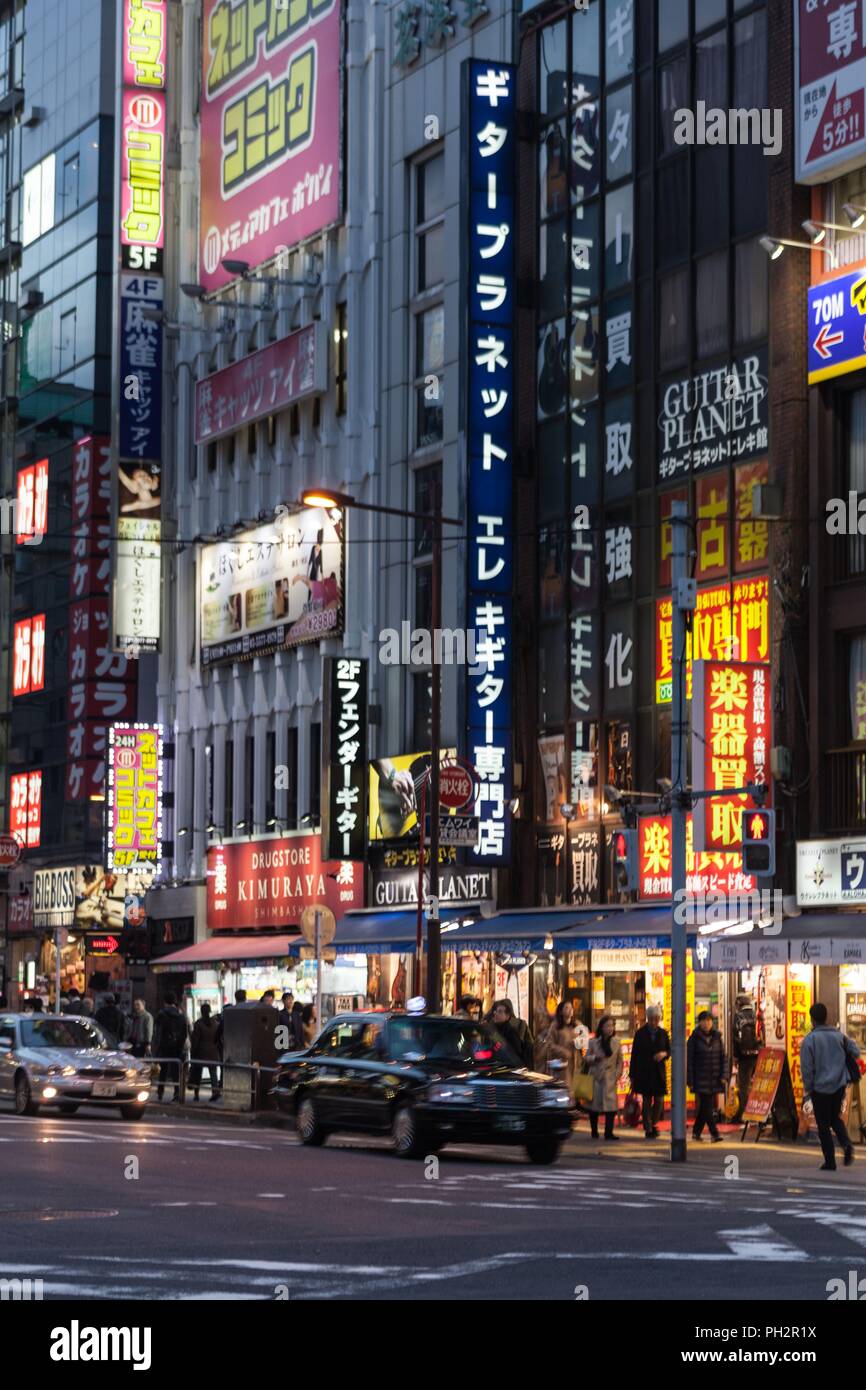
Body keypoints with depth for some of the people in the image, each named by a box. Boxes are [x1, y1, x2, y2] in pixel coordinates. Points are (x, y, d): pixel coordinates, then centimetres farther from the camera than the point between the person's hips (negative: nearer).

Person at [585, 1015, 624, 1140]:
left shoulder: (616, 1042, 6)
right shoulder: (593, 1042, 4)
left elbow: (620, 1060, 10)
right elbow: (587, 1058, 7)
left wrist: (618, 1073, -1)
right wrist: (595, 1057, -12)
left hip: (610, 1077, 0)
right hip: (596, 1077, 0)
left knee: (611, 1105, -11)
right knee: (594, 1105, 4)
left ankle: (609, 1132, -8)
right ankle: (594, 1131, 17)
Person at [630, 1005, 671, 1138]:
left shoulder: (663, 1033, 7)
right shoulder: (640, 1034, -1)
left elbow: (669, 1050, 13)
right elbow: (634, 1055, 0)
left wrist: (664, 1054, -12)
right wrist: (632, 1075, -3)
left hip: (659, 1072, 2)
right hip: (644, 1072, -2)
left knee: (659, 1100, -1)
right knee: (646, 1101, 1)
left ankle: (653, 1124, 21)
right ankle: (648, 1129, 7)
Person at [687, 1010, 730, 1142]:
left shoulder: (717, 1037, 7)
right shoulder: (694, 1039, -2)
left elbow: (723, 1057, 9)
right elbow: (689, 1060, -3)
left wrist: (724, 1075, -2)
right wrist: (690, 1080, -7)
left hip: (715, 1080, 4)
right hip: (701, 1080, -4)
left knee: (705, 1107, 8)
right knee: (707, 1107, -10)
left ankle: (696, 1132, 20)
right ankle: (714, 1134, -11)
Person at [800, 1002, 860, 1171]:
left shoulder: (809, 1040, -12)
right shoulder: (838, 1035, 1)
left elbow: (806, 1067, -12)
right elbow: (856, 1052, 5)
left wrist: (807, 1088, 1)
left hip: (820, 1088, -4)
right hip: (839, 1086, 4)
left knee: (823, 1125, 6)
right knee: (836, 1117, 22)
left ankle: (830, 1162, 7)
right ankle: (846, 1144, -4)